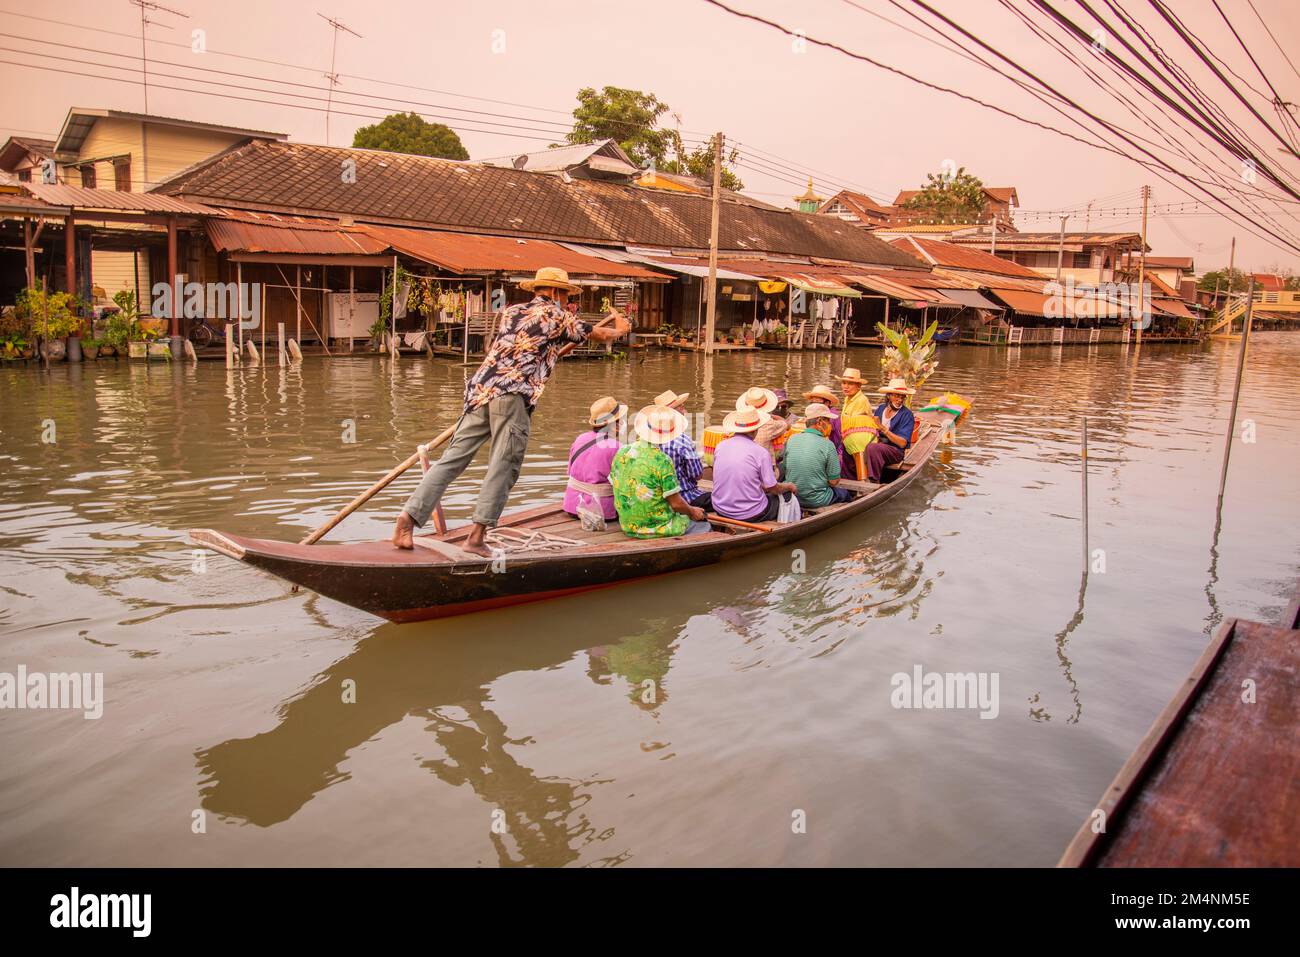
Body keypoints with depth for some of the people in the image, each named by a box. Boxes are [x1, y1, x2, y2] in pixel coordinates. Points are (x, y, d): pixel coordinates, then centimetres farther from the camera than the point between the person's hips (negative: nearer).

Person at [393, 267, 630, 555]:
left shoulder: (512, 311, 28)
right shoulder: (556, 316, 12)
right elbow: (599, 334, 24)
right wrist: (620, 328, 45)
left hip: (479, 389, 6)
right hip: (512, 395, -6)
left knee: (452, 459, 3)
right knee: (503, 466, -1)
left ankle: (408, 516, -5)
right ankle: (477, 535, -5)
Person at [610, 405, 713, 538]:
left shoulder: (622, 453, -3)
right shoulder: (662, 461, -22)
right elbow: (676, 504, -18)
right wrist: (692, 511, 4)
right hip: (658, 529, -7)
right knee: (705, 527, 14)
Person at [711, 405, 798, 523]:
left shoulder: (720, 446, -3)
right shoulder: (761, 452, -16)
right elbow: (773, 488, -9)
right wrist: (789, 486, 15)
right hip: (750, 515, -5)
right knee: (787, 495, 18)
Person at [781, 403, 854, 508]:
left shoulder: (791, 439, -4)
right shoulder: (827, 445, -16)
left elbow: (785, 468, 7)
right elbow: (834, 482, -12)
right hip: (817, 501, -5)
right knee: (845, 493, 26)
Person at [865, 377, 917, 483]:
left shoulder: (907, 415, -6)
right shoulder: (880, 408, 11)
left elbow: (902, 443, -12)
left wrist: (883, 428, -20)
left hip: (896, 451, -5)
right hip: (878, 445, 5)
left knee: (873, 448, -34)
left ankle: (874, 482, -27)